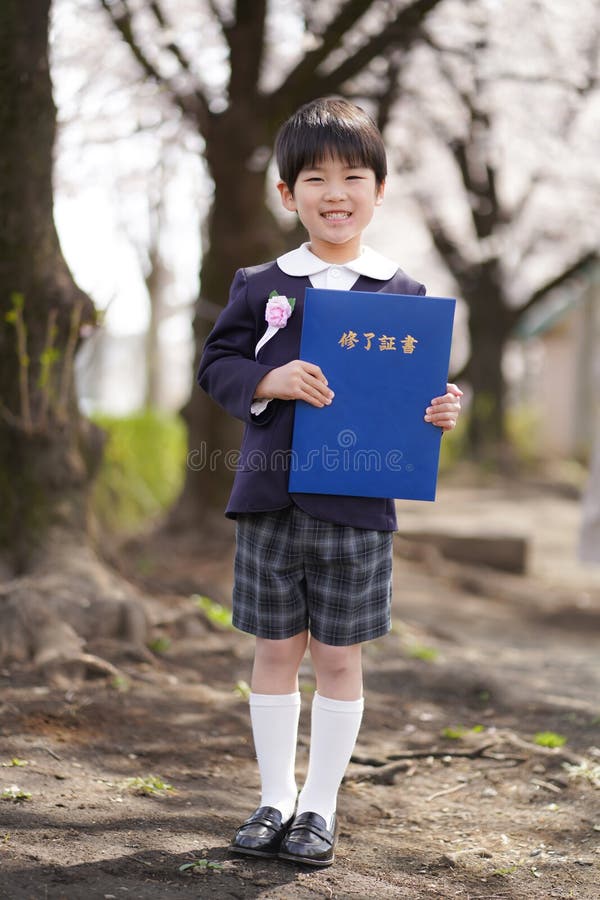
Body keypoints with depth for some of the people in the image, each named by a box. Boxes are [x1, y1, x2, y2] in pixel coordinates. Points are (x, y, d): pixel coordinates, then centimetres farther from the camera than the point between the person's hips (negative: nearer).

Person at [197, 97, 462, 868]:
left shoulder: (401, 295, 5)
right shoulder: (261, 286, 5)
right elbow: (217, 364, 5)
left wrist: (440, 413, -11)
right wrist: (270, 381, -14)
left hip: (358, 506, 0)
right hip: (272, 498, 1)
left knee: (338, 658, 7)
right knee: (275, 652, 9)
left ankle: (320, 805, 20)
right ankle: (275, 797, 23)